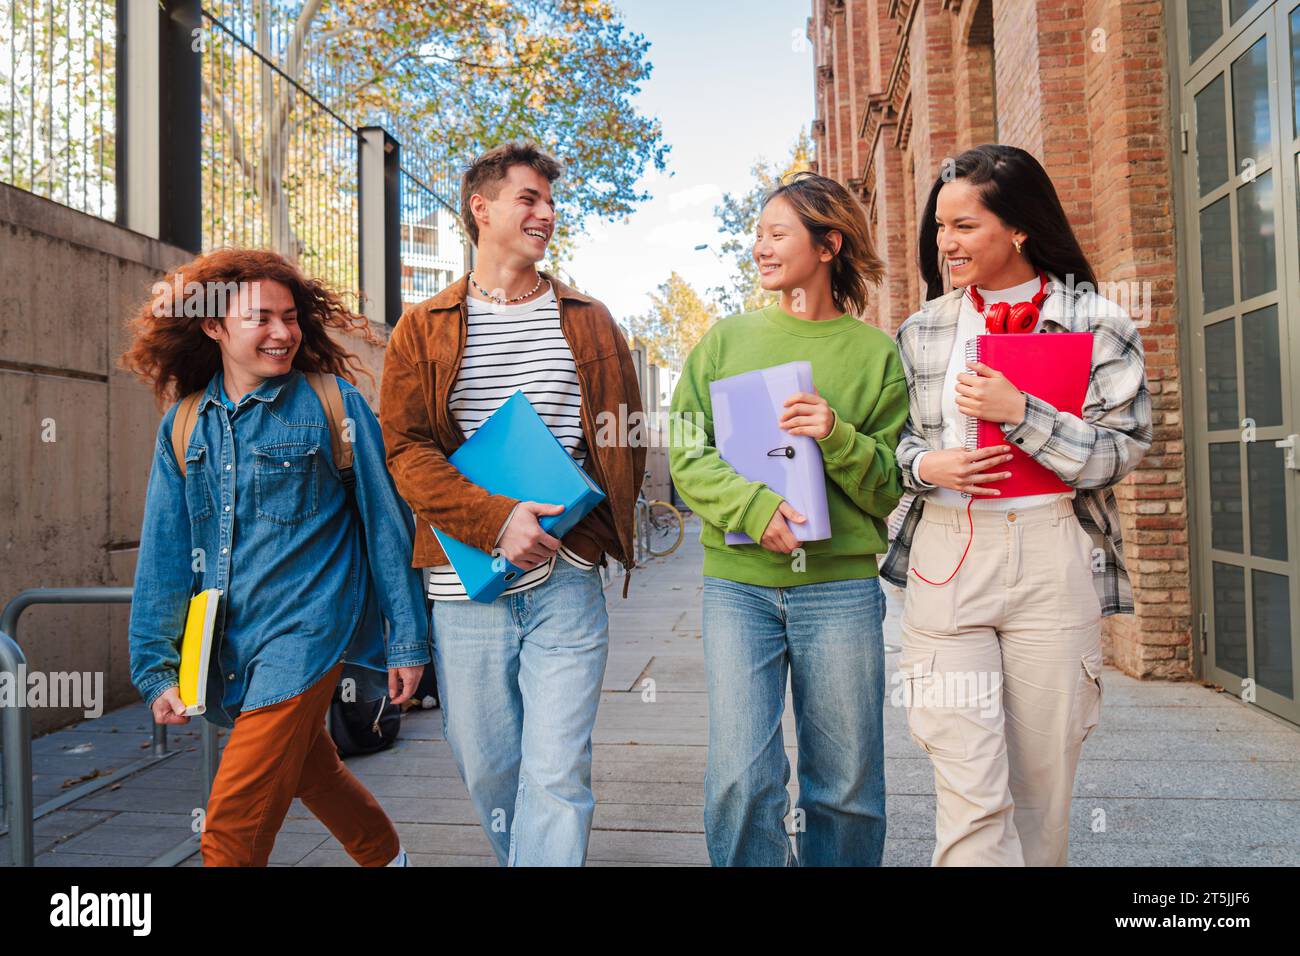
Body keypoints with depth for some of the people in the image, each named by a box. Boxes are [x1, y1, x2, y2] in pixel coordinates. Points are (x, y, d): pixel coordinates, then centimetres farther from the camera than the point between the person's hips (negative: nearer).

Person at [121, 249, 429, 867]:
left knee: (232, 826, -6)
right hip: (226, 647, 6)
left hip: (306, 631, -5)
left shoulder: (334, 405, -7)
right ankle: (387, 855, 47)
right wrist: (157, 667, 5)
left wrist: (408, 639, -4)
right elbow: (164, 552, 8)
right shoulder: (183, 425, 5)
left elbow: (387, 525, -5)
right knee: (313, 771, 22)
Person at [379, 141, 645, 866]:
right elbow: (406, 451, -2)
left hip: (566, 585, 0)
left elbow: (628, 439, 12)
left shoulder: (590, 321, 11)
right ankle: (523, 856, 37)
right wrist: (496, 519, -17)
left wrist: (579, 522, -4)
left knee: (558, 777, -4)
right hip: (465, 588, 1)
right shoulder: (423, 330, 7)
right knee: (488, 772, 13)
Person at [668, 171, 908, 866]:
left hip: (840, 584, 0)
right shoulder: (726, 340, 10)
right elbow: (686, 457, 2)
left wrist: (838, 439, -15)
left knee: (846, 788, 9)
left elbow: (890, 488, 3)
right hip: (738, 583, 1)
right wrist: (754, 503, -14)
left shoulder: (873, 351, 6)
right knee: (740, 777, -3)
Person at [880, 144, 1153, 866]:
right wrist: (923, 466, -7)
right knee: (970, 788, -5)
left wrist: (1020, 412, -15)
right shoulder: (923, 330, 10)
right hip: (946, 558, 1)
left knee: (1044, 779, 10)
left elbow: (1122, 451, -2)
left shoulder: (1095, 323, 3)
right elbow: (891, 440, 15)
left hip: (1053, 561, 0)